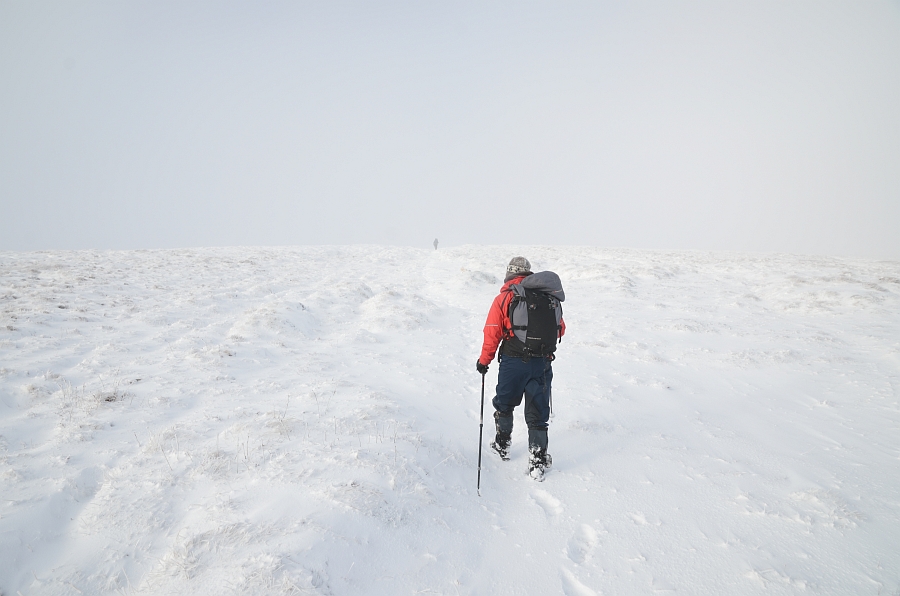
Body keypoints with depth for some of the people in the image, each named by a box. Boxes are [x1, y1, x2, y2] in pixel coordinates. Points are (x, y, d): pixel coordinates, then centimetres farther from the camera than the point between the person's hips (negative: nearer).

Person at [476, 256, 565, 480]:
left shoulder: (505, 297, -5)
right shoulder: (551, 297, 6)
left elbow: (492, 333, -8)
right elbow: (561, 330, 13)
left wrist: (484, 360, 4)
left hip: (513, 362, -2)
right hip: (543, 363, 3)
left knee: (504, 404, 21)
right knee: (537, 413, 12)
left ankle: (503, 444, 37)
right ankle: (538, 461, 12)